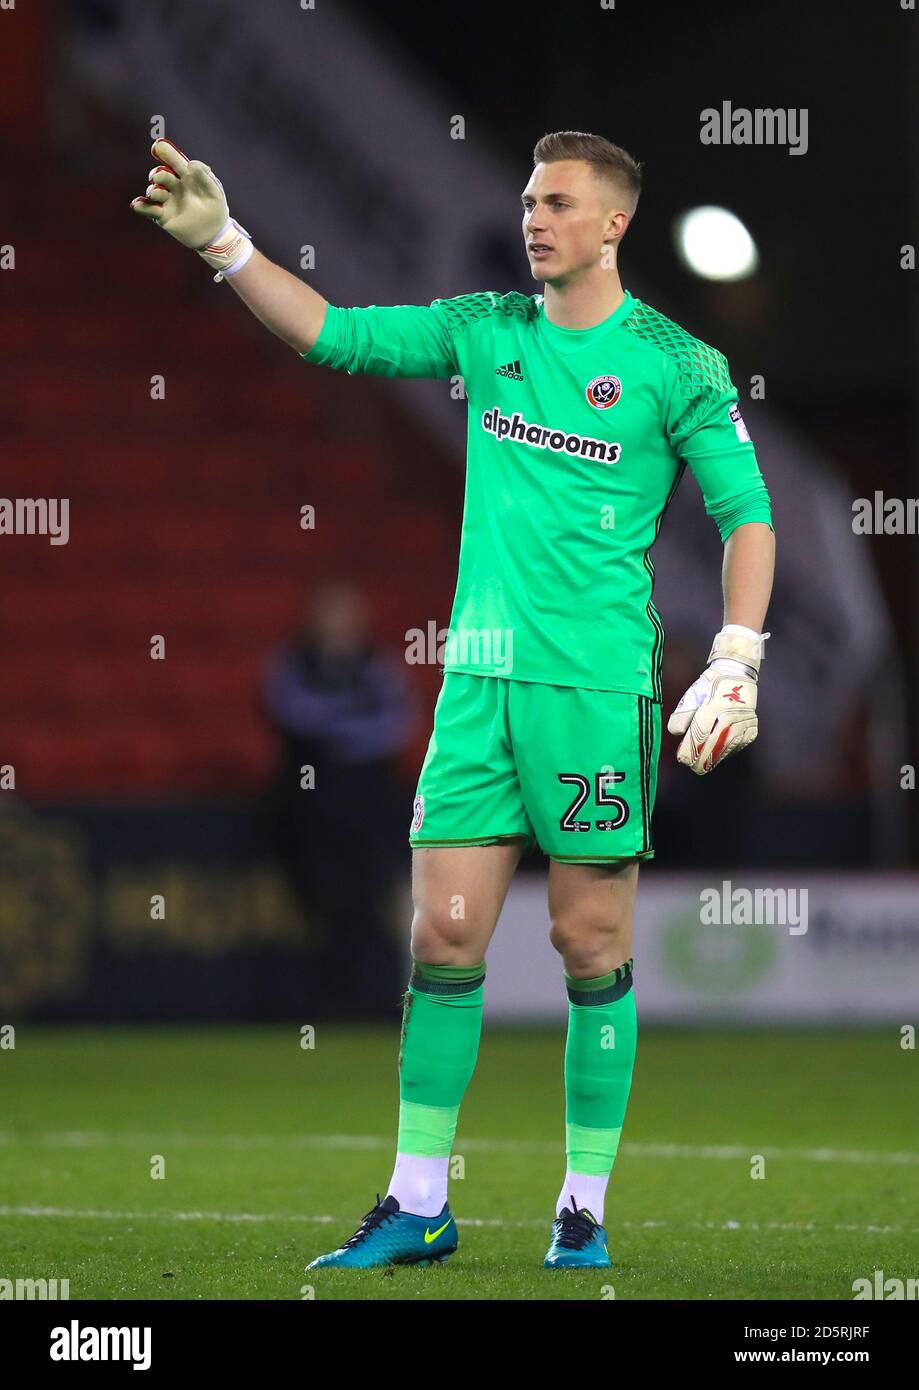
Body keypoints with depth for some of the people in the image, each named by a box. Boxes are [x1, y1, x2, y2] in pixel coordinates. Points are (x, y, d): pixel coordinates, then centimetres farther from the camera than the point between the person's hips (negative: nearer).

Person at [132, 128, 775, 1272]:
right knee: (445, 935, 0)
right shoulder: (485, 331, 10)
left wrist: (735, 664, -11)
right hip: (480, 675, 4)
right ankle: (417, 1204, 5)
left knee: (590, 946, 0)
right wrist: (221, 240, 2)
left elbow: (747, 511, -1)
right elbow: (329, 334, 12)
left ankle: (585, 1208, 9)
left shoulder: (674, 363, -2)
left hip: (599, 686, -4)